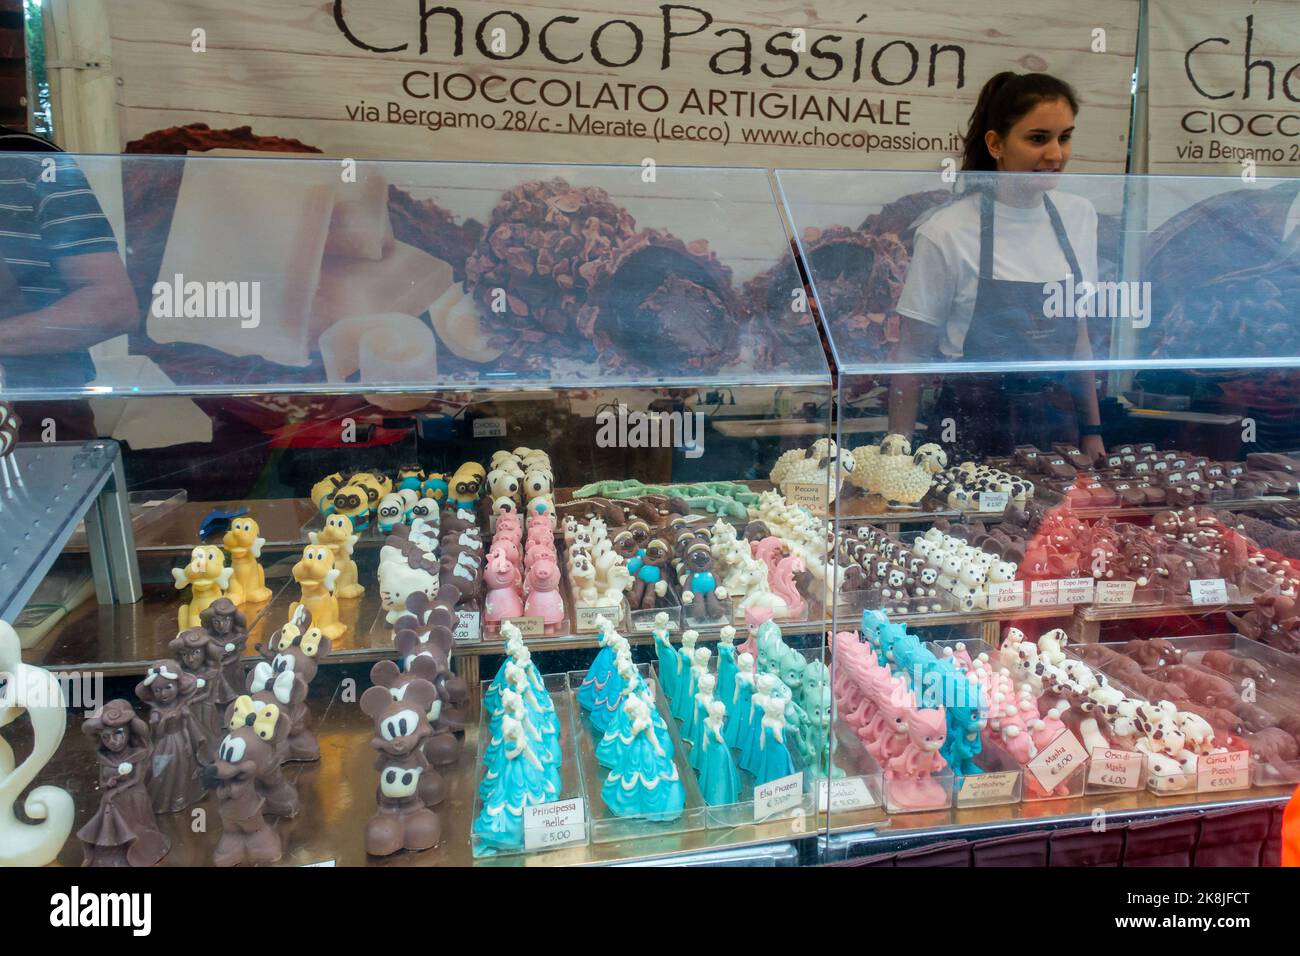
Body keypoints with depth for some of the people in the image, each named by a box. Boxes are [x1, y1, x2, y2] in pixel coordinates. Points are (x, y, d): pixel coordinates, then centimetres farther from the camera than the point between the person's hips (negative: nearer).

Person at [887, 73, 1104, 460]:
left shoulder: (1079, 216, 3)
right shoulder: (947, 231, -14)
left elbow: (1078, 333, 12)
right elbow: (913, 356, -9)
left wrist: (1092, 431, 11)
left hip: (1058, 422, 5)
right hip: (974, 427, -5)